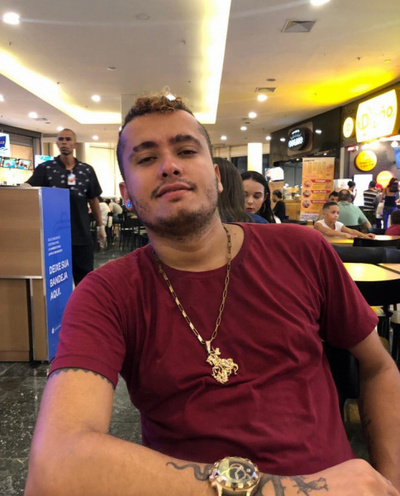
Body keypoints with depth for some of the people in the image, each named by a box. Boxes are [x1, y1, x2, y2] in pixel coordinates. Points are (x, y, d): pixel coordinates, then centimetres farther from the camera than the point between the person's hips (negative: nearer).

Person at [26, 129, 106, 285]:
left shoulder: (87, 170, 5)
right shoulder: (45, 168, 0)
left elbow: (93, 199, 11)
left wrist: (100, 226, 11)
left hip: (82, 234, 1)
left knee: (85, 279, 10)